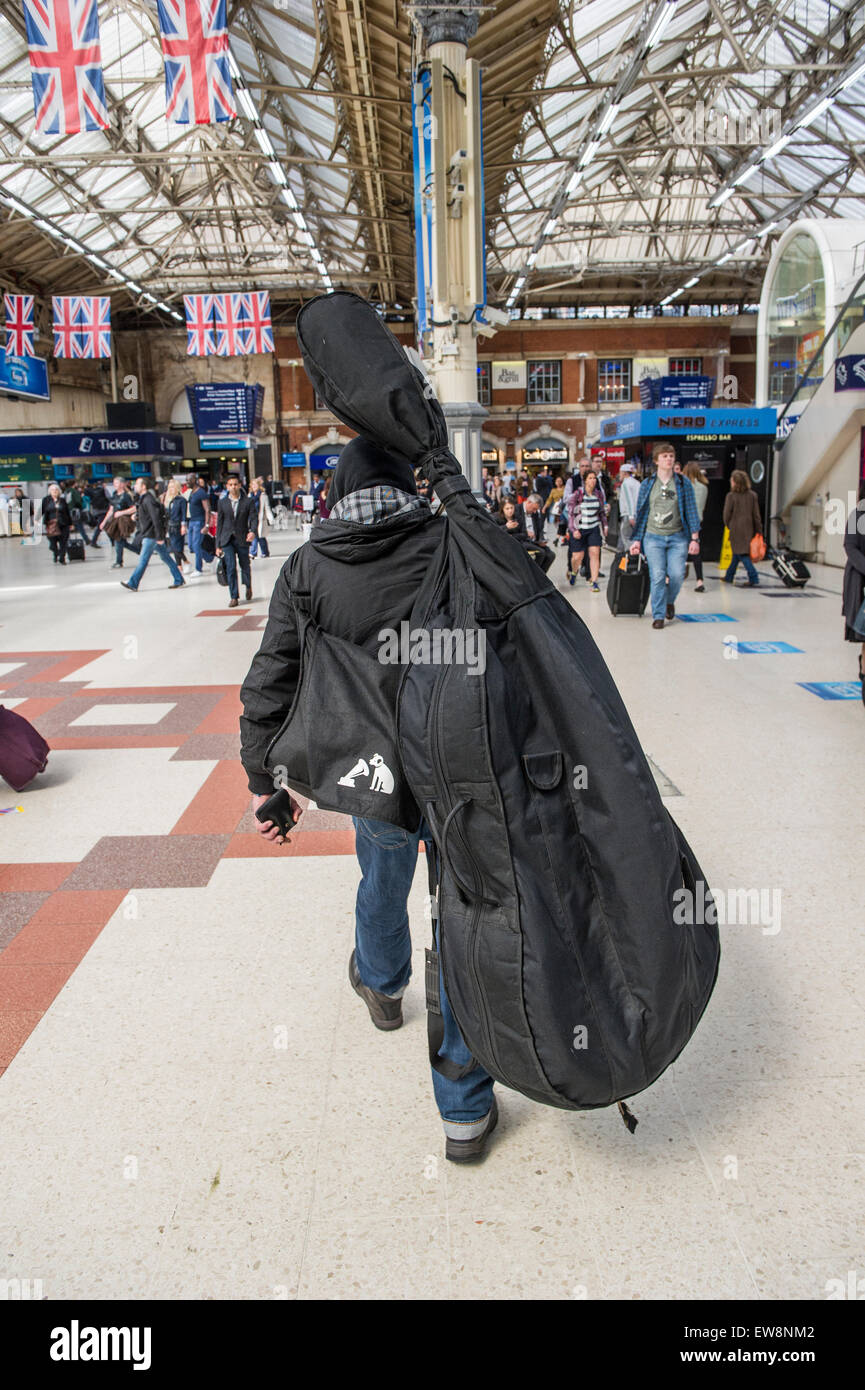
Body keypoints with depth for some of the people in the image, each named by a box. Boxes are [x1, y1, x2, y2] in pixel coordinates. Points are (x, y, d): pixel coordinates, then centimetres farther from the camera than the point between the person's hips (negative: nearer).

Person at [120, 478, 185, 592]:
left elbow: (156, 518, -23)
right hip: (149, 535, 10)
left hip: (151, 535, -10)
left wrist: (159, 537, -24)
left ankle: (132, 583, 2)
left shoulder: (148, 500, -18)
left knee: (143, 559, -3)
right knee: (165, 557, 11)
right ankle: (179, 580, 13)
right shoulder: (143, 498, 13)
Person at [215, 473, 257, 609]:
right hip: (227, 540, 1)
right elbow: (219, 524, 9)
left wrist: (253, 532, -27)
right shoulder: (222, 502, 7)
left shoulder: (248, 502, 2)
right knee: (230, 567, -9)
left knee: (245, 566, 11)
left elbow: (253, 519, -4)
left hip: (242, 540, -1)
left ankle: (248, 586, 41)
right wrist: (218, 545, 6)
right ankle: (233, 597, -2)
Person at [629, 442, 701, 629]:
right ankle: (658, 615, 2)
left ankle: (669, 601, 24)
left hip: (677, 537, 0)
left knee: (677, 575, -7)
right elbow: (640, 512, 11)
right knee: (657, 576, -8)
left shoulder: (683, 483, 6)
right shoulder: (647, 484, 7)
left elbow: (691, 510, 5)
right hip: (653, 537, 0)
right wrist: (636, 539, 7)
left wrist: (694, 538, -1)